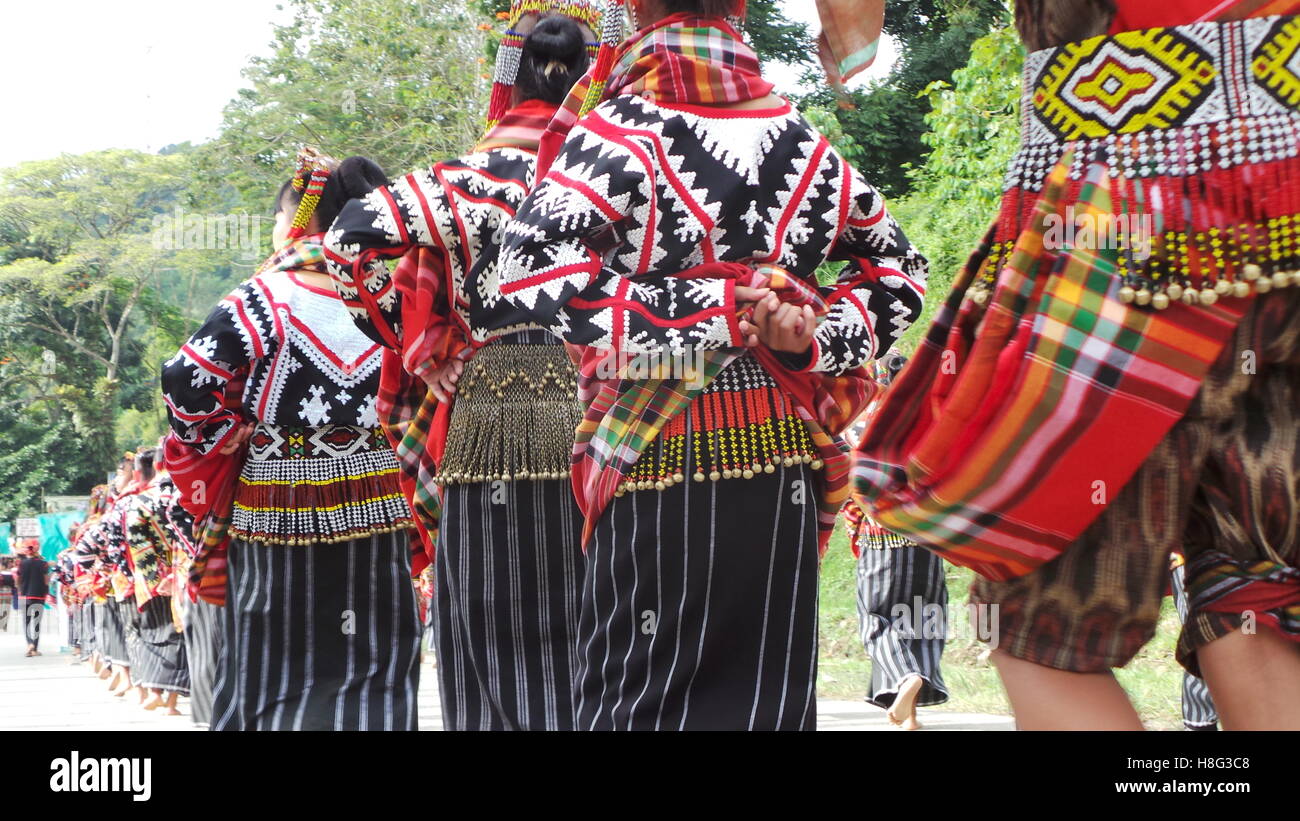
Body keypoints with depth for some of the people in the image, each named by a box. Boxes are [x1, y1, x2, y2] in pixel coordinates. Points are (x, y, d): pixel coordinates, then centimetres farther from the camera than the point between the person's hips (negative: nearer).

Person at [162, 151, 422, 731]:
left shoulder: (263, 300, -11)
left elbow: (184, 382, -17)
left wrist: (227, 438, -2)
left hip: (279, 508, -2)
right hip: (379, 508, 2)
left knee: (274, 668, 7)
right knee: (375, 662, 7)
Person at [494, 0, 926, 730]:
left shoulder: (617, 130, -6)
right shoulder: (802, 142, 7)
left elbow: (532, 265, -18)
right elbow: (898, 271, 13)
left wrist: (689, 315, -14)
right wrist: (817, 338, 1)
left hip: (661, 445, -3)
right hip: (782, 447, 4)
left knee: (637, 681, 4)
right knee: (769, 683, 8)